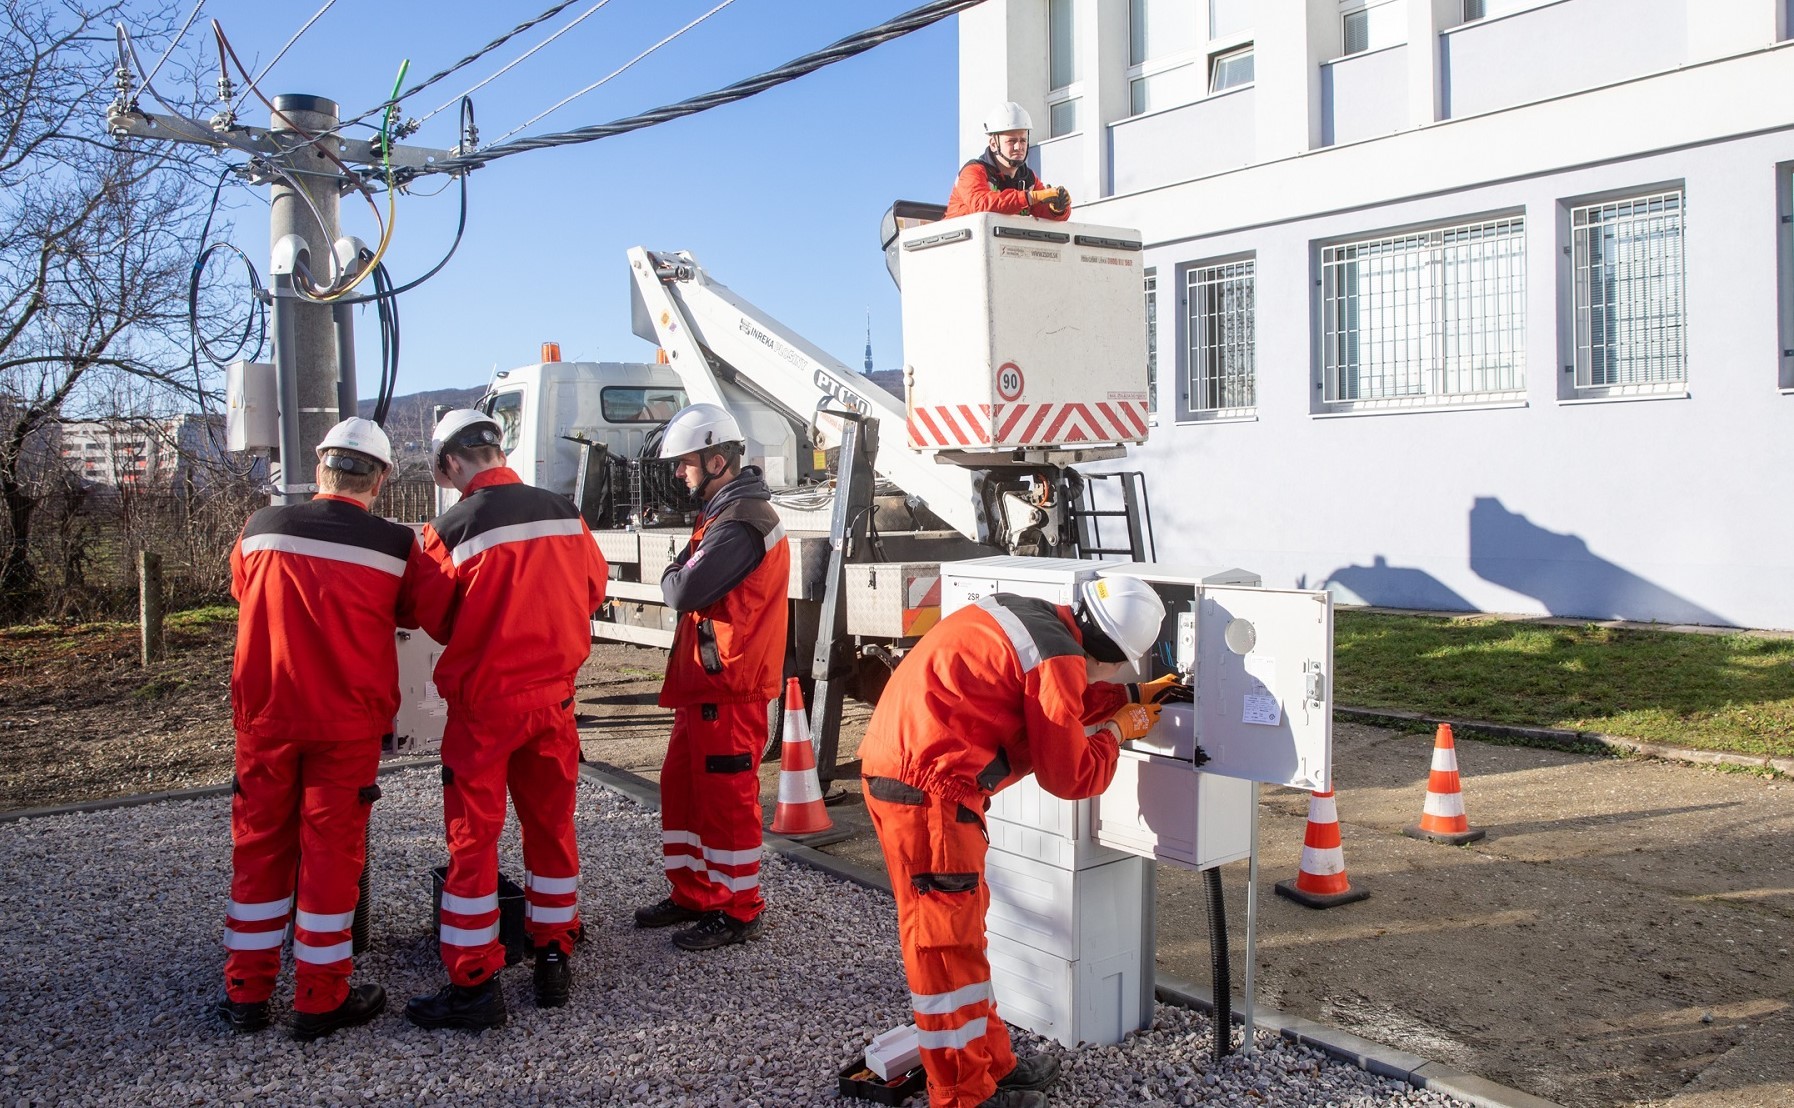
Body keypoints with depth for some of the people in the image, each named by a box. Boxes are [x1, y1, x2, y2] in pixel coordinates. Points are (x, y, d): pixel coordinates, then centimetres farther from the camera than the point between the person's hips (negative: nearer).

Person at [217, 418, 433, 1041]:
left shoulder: (259, 531, -3)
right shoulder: (394, 546, -9)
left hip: (263, 715, 3)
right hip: (347, 721, -2)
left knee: (259, 847, 13)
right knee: (331, 850, 6)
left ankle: (246, 993, 23)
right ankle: (320, 999, 14)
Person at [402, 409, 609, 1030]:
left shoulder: (453, 530, -14)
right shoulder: (564, 512, -3)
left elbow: (434, 621, -2)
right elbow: (594, 590, 9)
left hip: (484, 703, -4)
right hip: (553, 695, 4)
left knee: (473, 837, 6)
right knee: (551, 825, 16)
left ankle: (475, 985, 10)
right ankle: (554, 961, 25)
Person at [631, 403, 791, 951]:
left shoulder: (741, 523, -19)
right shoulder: (725, 513, 17)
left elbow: (684, 591, -24)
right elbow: (690, 585, 16)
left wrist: (673, 576, -4)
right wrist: (683, 577, -3)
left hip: (728, 687, -11)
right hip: (704, 682, 11)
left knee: (724, 795, -1)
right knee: (681, 787, 17)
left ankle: (740, 910, 11)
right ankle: (692, 893, 29)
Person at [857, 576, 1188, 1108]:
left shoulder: (1029, 614, 10)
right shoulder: (1059, 660, -15)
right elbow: (1069, 777, -8)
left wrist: (1132, 696, 26)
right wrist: (1117, 730, 8)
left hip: (891, 767, 10)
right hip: (929, 790, -10)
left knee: (962, 925, 19)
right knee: (948, 942, 2)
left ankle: (994, 1064, 32)